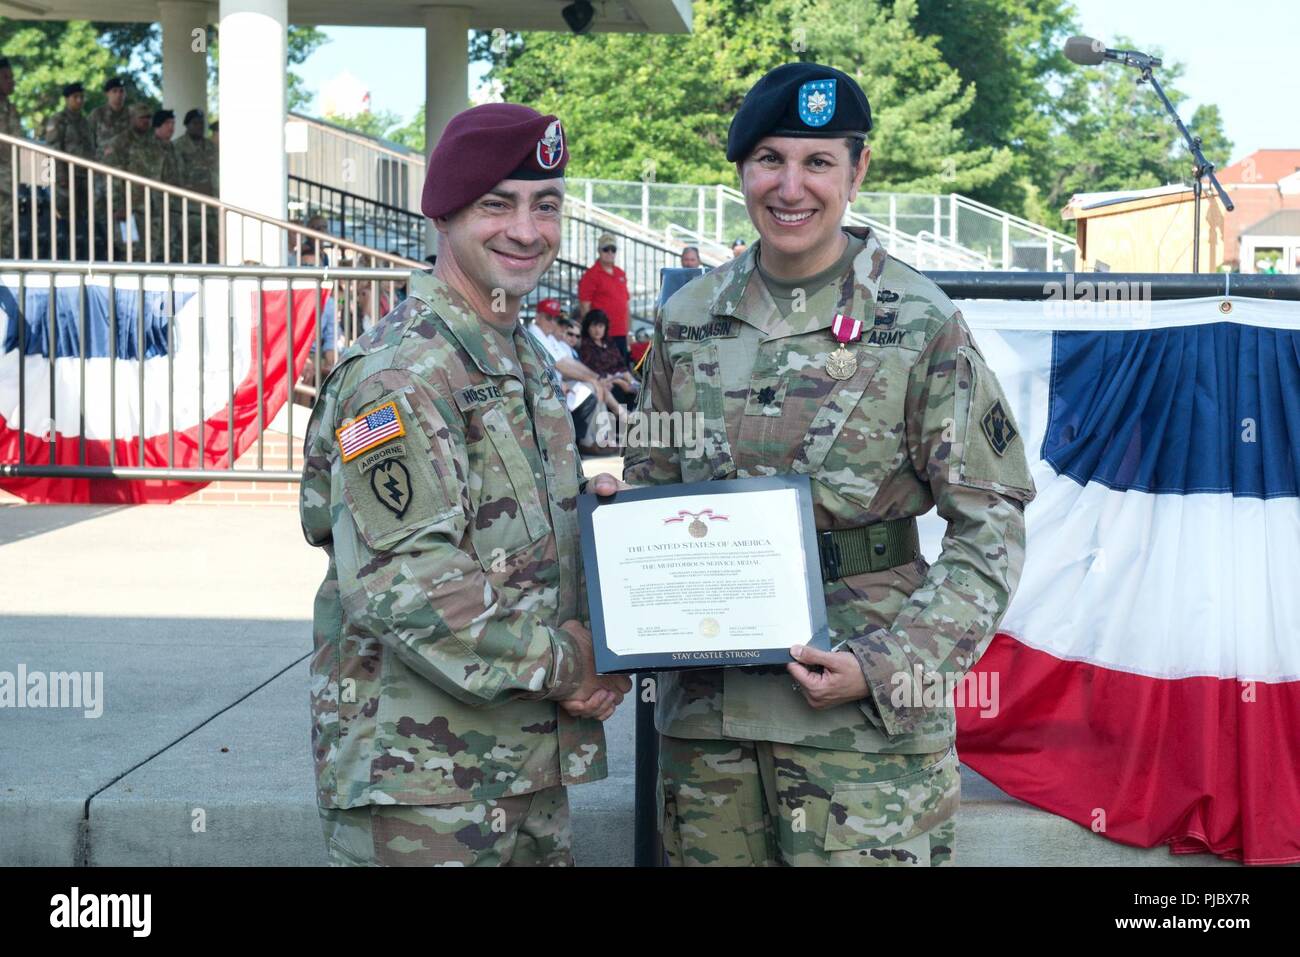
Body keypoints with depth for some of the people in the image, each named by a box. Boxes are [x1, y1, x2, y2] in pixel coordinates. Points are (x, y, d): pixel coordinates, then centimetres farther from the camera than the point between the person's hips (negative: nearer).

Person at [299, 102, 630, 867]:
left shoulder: (530, 364, 14)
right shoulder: (399, 376, -16)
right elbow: (401, 587, -24)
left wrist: (601, 649, 1)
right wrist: (561, 666, -15)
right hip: (421, 782, -9)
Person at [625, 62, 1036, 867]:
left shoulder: (920, 325, -7)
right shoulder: (689, 319, 6)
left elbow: (990, 523, -5)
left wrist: (886, 667, -15)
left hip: (862, 717, -4)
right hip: (705, 705, 4)